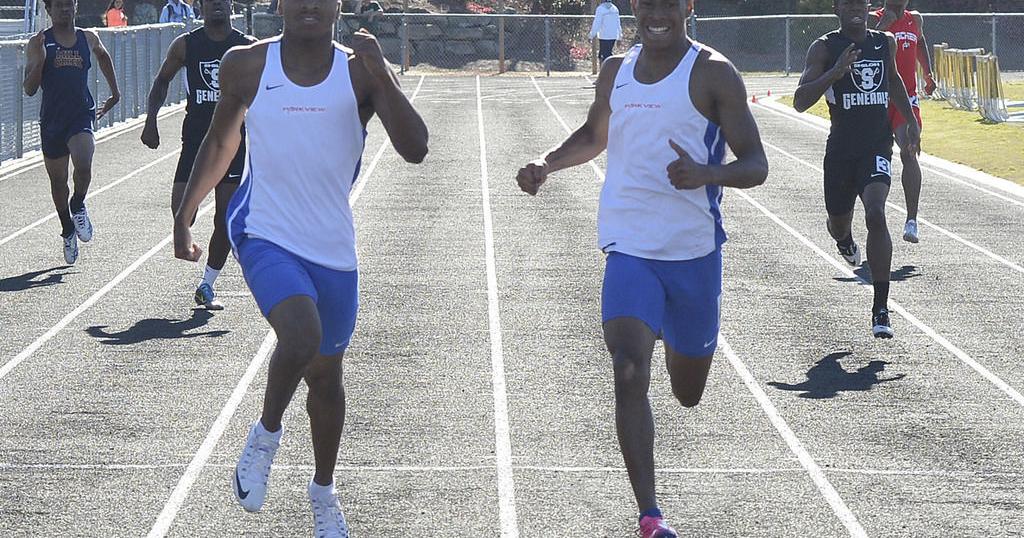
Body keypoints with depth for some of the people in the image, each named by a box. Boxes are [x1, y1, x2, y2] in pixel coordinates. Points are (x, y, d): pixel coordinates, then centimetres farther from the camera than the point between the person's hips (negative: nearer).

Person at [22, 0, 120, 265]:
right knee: (58, 180, 11)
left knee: (83, 166, -26)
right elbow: (29, 89, -7)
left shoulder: (89, 39, 5)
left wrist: (114, 92, 32)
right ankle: (68, 231, 32)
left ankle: (78, 207, 4)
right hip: (52, 120, 0)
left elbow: (103, 56, 29)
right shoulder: (38, 43, -3)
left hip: (82, 116, 0)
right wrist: (39, 61, -22)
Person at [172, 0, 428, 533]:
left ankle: (323, 492, 35)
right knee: (301, 338, -28)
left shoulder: (360, 72, -4)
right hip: (265, 235, -2)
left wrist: (380, 71, -24)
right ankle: (266, 435, 1)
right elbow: (220, 144, 13)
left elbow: (414, 149, -15)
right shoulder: (247, 65, -3)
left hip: (332, 248, 2)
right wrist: (184, 216, 15)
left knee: (326, 374, 14)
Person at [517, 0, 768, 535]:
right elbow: (595, 136, 27)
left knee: (687, 393, 16)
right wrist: (547, 164, 7)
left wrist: (705, 174, -32)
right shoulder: (616, 71, 7)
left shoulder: (713, 73, -8)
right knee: (629, 375, -20)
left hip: (695, 253, -2)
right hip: (629, 248, 2)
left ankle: (674, 340, 54)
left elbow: (755, 165, -11)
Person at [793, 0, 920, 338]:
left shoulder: (885, 42, 6)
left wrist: (911, 123, 23)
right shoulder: (825, 48, -6)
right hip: (841, 149, 0)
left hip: (877, 147, 0)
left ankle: (881, 310, -23)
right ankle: (846, 242, 60)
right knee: (838, 224, 16)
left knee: (875, 213, -23)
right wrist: (835, 72, -27)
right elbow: (800, 102, -15)